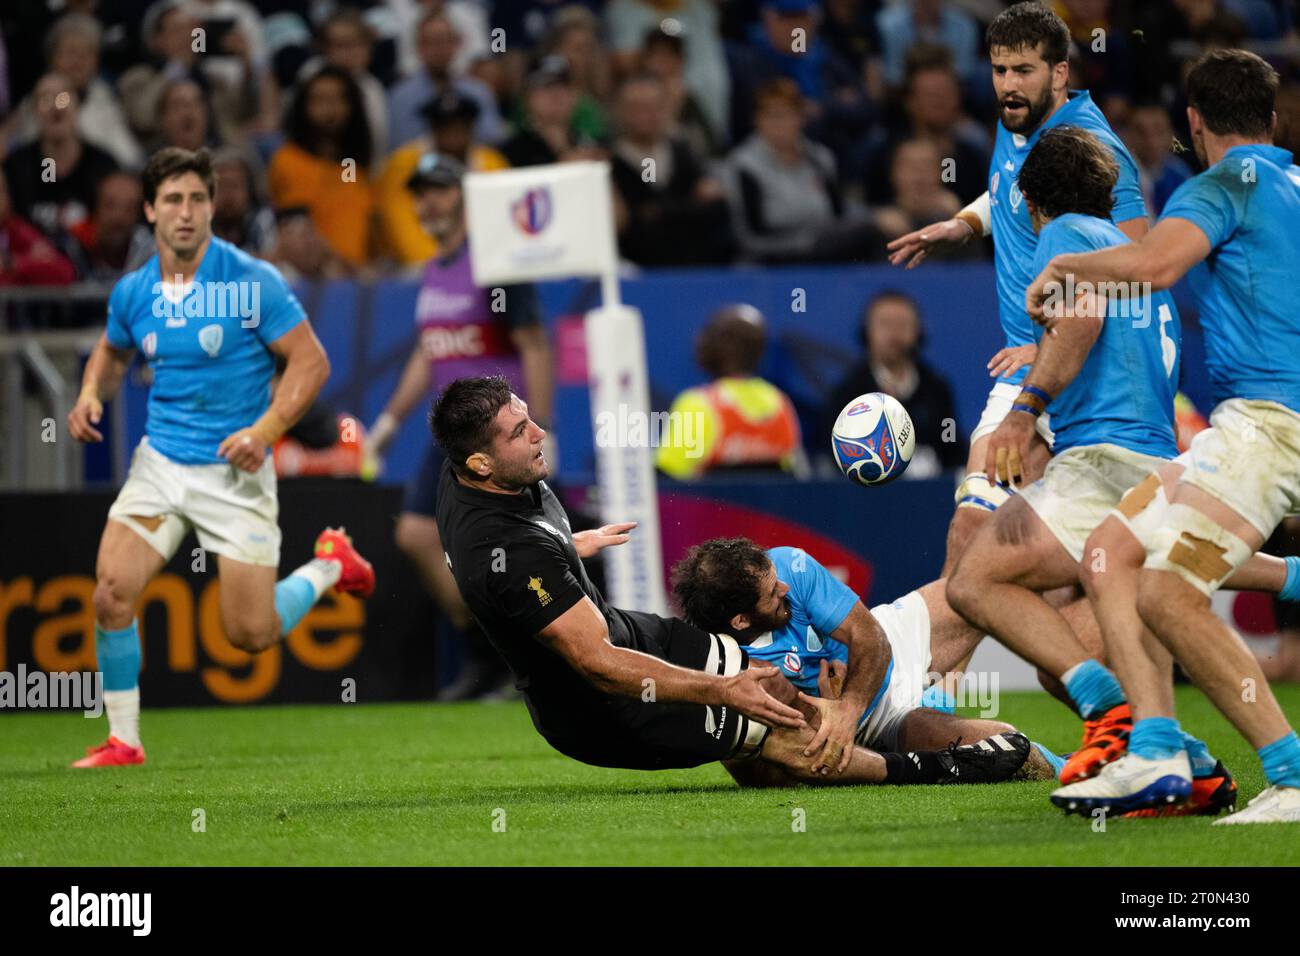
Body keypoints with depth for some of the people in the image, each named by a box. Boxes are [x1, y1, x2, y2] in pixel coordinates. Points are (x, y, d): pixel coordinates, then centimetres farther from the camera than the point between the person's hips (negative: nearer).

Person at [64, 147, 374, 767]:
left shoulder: (251, 281, -13)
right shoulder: (133, 292, 1)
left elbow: (310, 361, -10)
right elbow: (113, 350, 22)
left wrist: (265, 430, -22)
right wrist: (92, 394, 1)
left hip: (235, 469, -4)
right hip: (160, 462, 4)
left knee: (251, 634, -2)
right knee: (112, 590, -15)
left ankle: (330, 565, 29)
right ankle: (123, 741, -1)